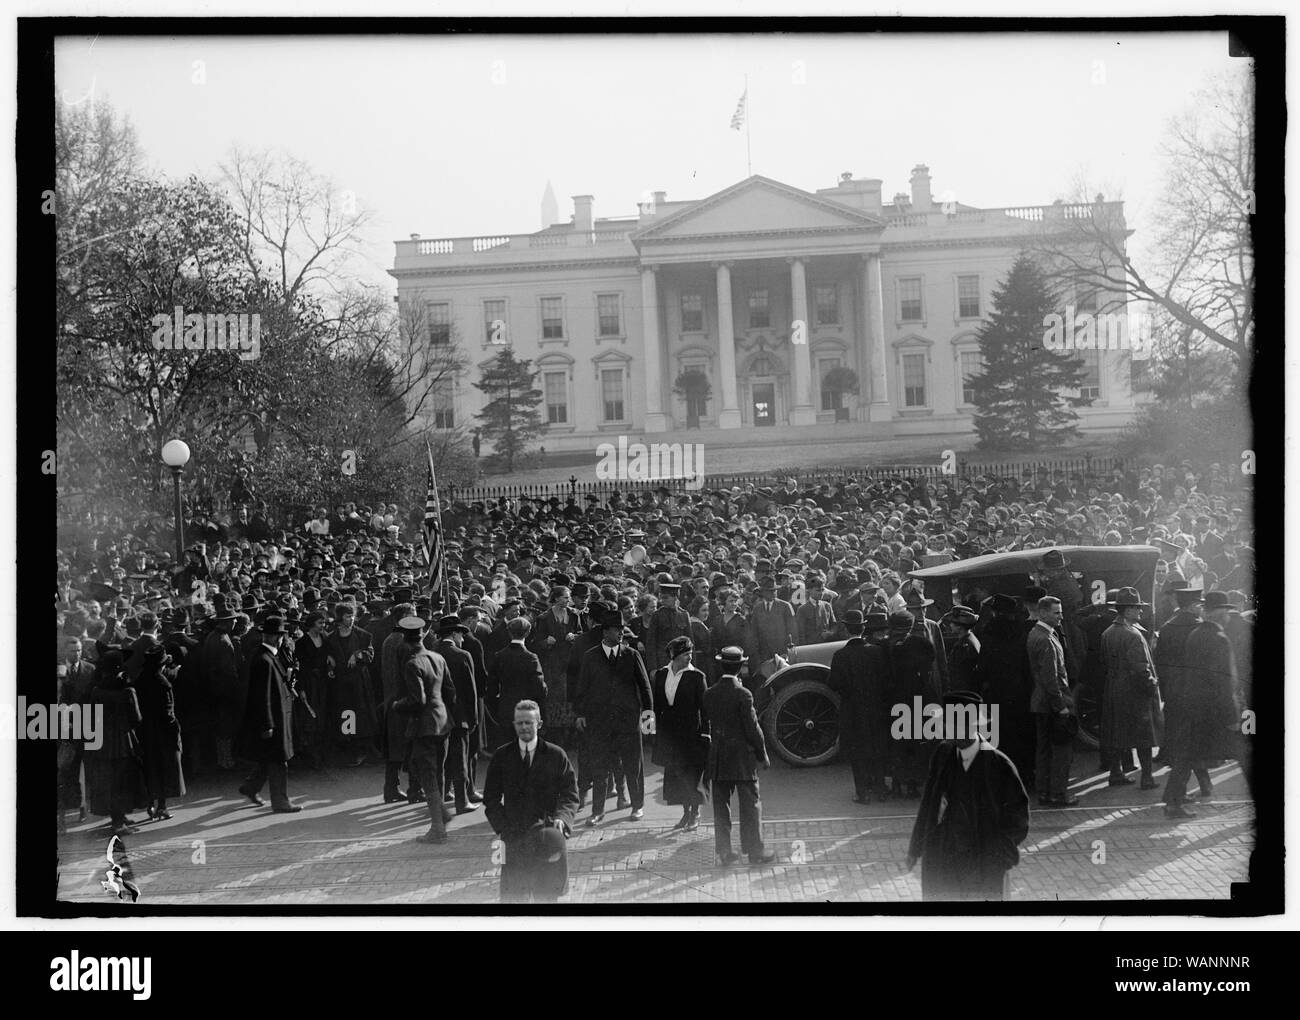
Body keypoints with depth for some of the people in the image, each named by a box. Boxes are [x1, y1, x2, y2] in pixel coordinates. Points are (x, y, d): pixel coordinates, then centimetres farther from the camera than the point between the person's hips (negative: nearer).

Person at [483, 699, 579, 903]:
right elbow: (490, 799, 9)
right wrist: (502, 828, -6)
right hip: (513, 832, 1)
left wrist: (561, 818, -16)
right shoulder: (501, 756, 9)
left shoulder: (556, 755, 6)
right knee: (513, 895, -5)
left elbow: (570, 794, 5)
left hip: (546, 831, -1)